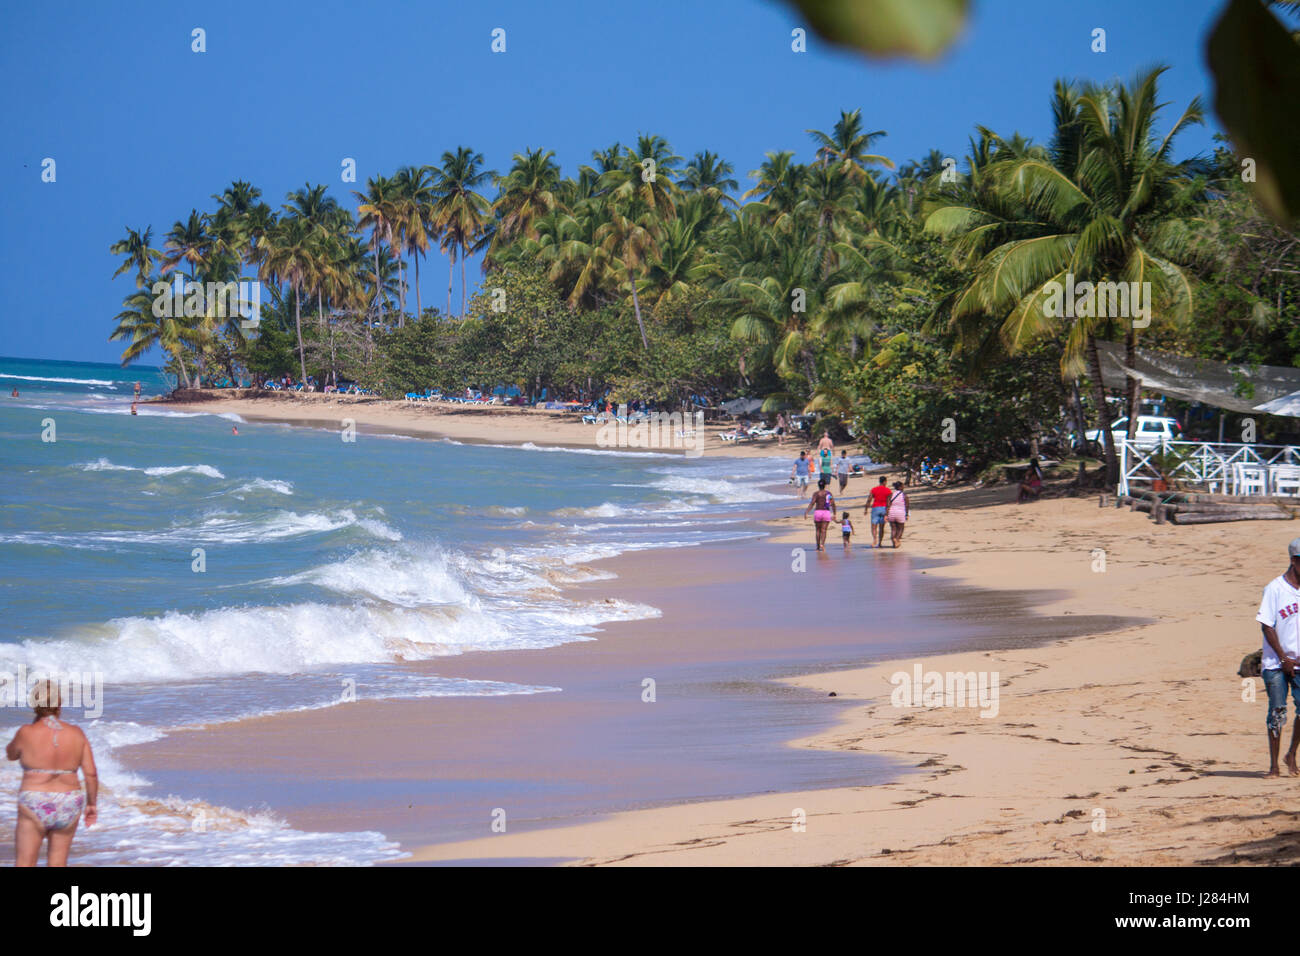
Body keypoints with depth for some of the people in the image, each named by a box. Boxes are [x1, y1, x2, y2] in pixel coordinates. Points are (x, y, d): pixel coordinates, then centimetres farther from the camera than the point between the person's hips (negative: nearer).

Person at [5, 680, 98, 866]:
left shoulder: (27, 733, -10)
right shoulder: (76, 734, -2)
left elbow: (11, 754, 10)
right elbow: (91, 774, -3)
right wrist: (91, 804, 10)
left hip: (35, 808, -3)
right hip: (68, 808, 3)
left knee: (24, 865, 1)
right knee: (58, 862, 15)